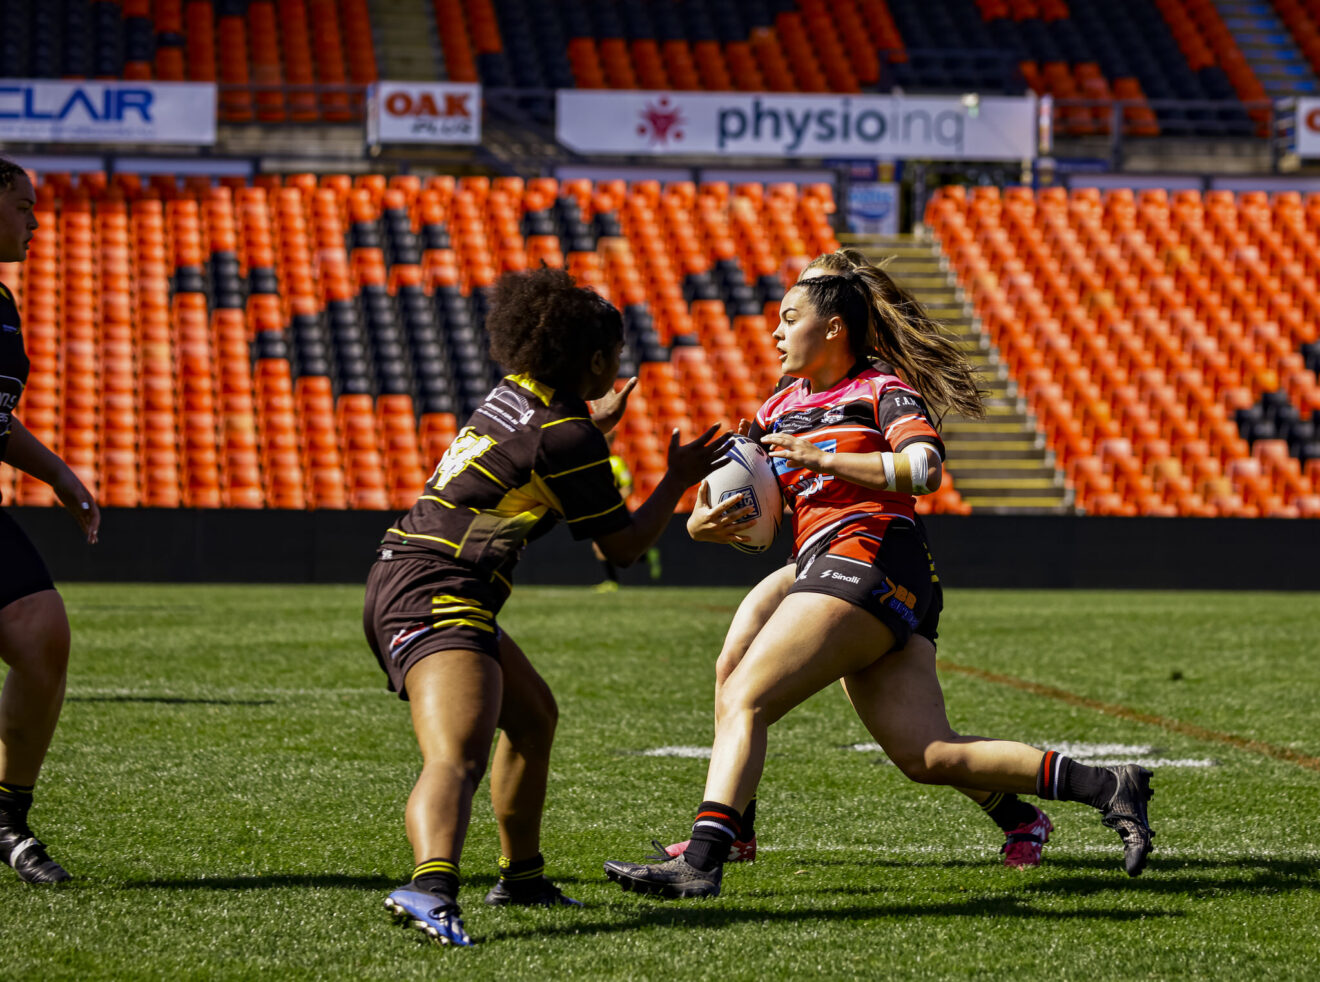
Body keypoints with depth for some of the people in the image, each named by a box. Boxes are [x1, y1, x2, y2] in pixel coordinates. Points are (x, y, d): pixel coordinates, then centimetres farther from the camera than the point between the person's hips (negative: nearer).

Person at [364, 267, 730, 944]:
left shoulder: (515, 394, 13)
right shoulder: (568, 437, -13)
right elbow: (622, 546, -3)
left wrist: (597, 422, 49)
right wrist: (679, 480, 8)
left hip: (400, 579, 10)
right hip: (436, 597, -10)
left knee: (533, 715, 29)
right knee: (455, 758, -30)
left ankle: (521, 875, 40)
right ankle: (430, 888, -55)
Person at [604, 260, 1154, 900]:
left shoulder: (884, 392, 4)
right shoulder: (779, 410, 25)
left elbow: (925, 470, -13)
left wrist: (825, 460, -14)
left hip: (867, 560, -8)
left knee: (741, 700, -17)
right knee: (930, 756, 0)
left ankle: (701, 861, -25)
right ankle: (1107, 788, 3)